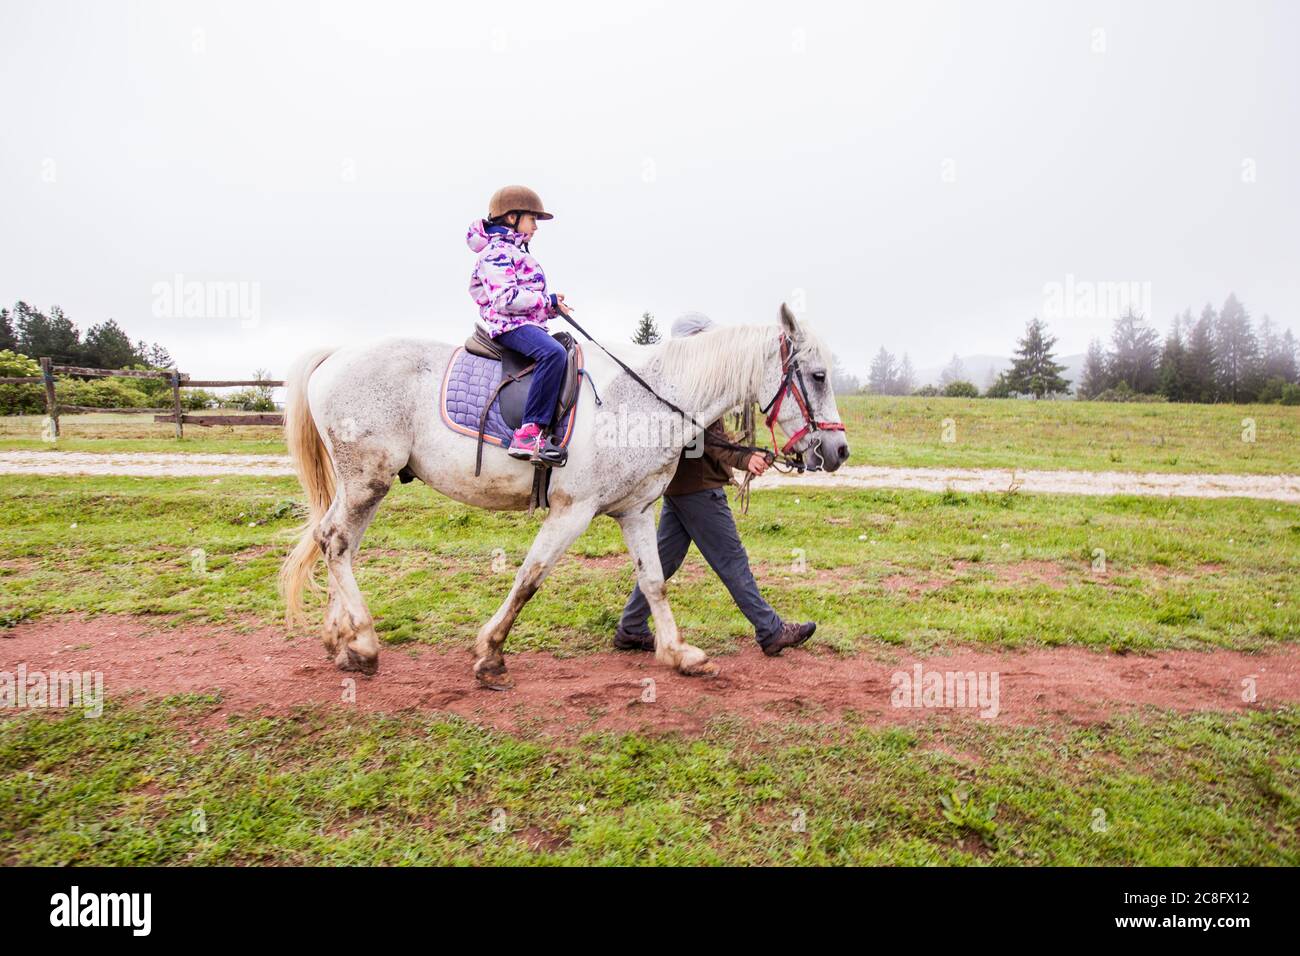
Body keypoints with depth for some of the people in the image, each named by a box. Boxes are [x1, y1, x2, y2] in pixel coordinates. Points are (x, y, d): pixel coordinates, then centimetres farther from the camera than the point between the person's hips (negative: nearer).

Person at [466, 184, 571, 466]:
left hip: (527, 324, 11)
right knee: (553, 352, -35)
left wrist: (551, 307, 17)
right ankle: (530, 433, -40)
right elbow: (505, 298, -20)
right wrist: (548, 301, -14)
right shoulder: (498, 252, -8)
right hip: (508, 324, -11)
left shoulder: (516, 252, 25)